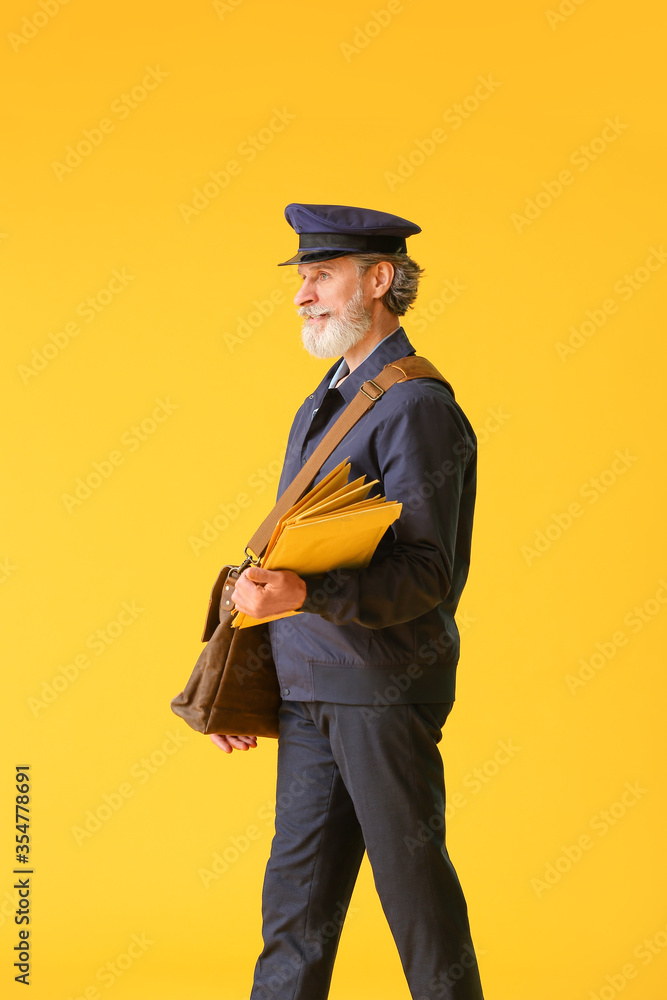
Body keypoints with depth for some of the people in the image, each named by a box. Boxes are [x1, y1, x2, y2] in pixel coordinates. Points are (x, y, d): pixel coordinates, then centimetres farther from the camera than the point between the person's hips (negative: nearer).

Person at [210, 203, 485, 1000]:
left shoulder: (417, 406, -11)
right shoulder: (318, 408, 17)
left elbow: (427, 571, -19)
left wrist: (305, 596, -33)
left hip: (385, 685, -8)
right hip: (307, 688, 8)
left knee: (413, 880, 2)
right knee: (296, 891, 9)